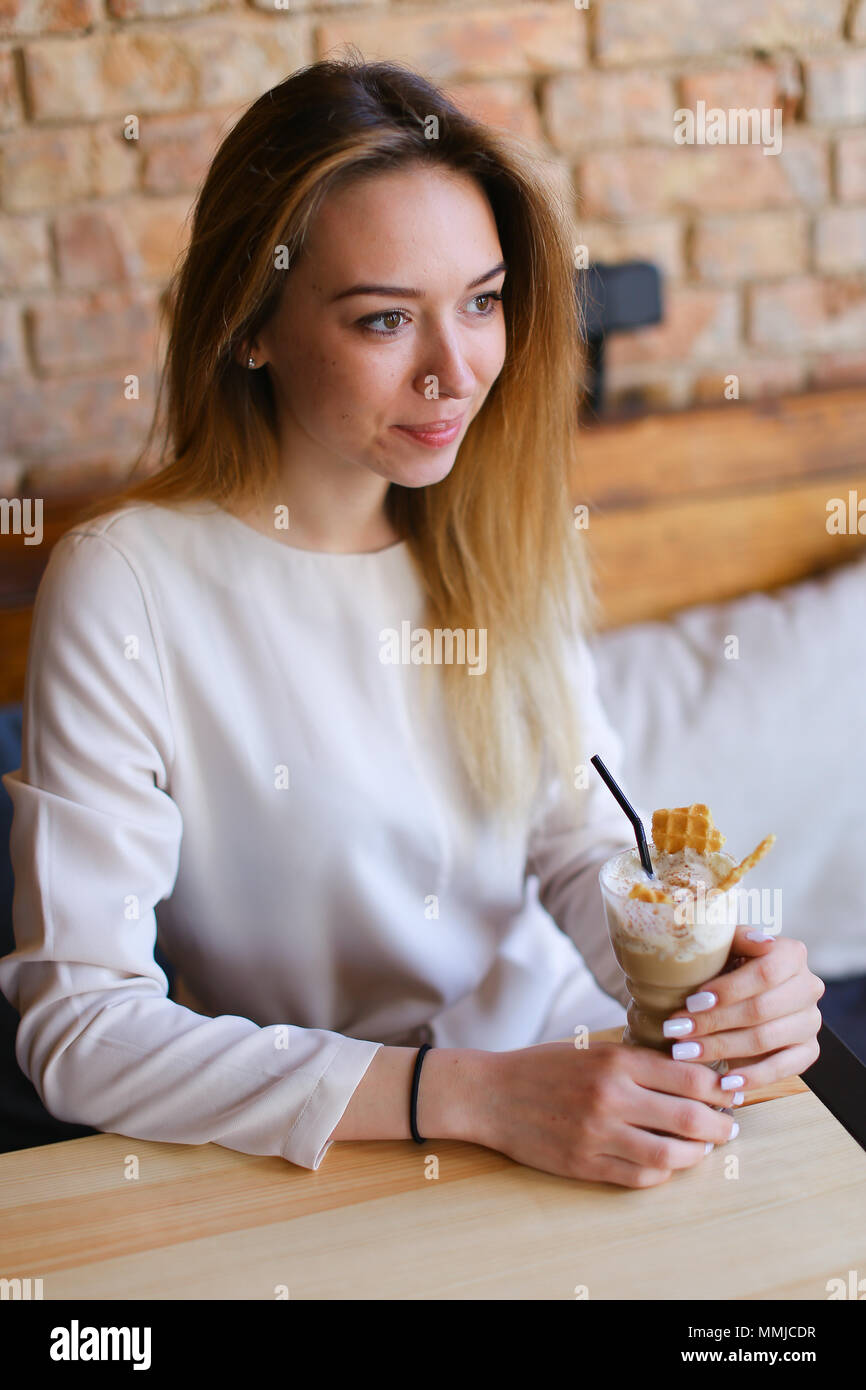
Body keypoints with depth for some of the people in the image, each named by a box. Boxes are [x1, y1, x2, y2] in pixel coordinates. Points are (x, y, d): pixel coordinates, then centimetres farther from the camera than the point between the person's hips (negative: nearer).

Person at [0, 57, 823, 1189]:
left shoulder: (508, 532, -1)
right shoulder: (124, 588, -18)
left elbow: (579, 841, 2)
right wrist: (470, 1095, -26)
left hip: (572, 1077, 4)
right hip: (318, 1141, -4)